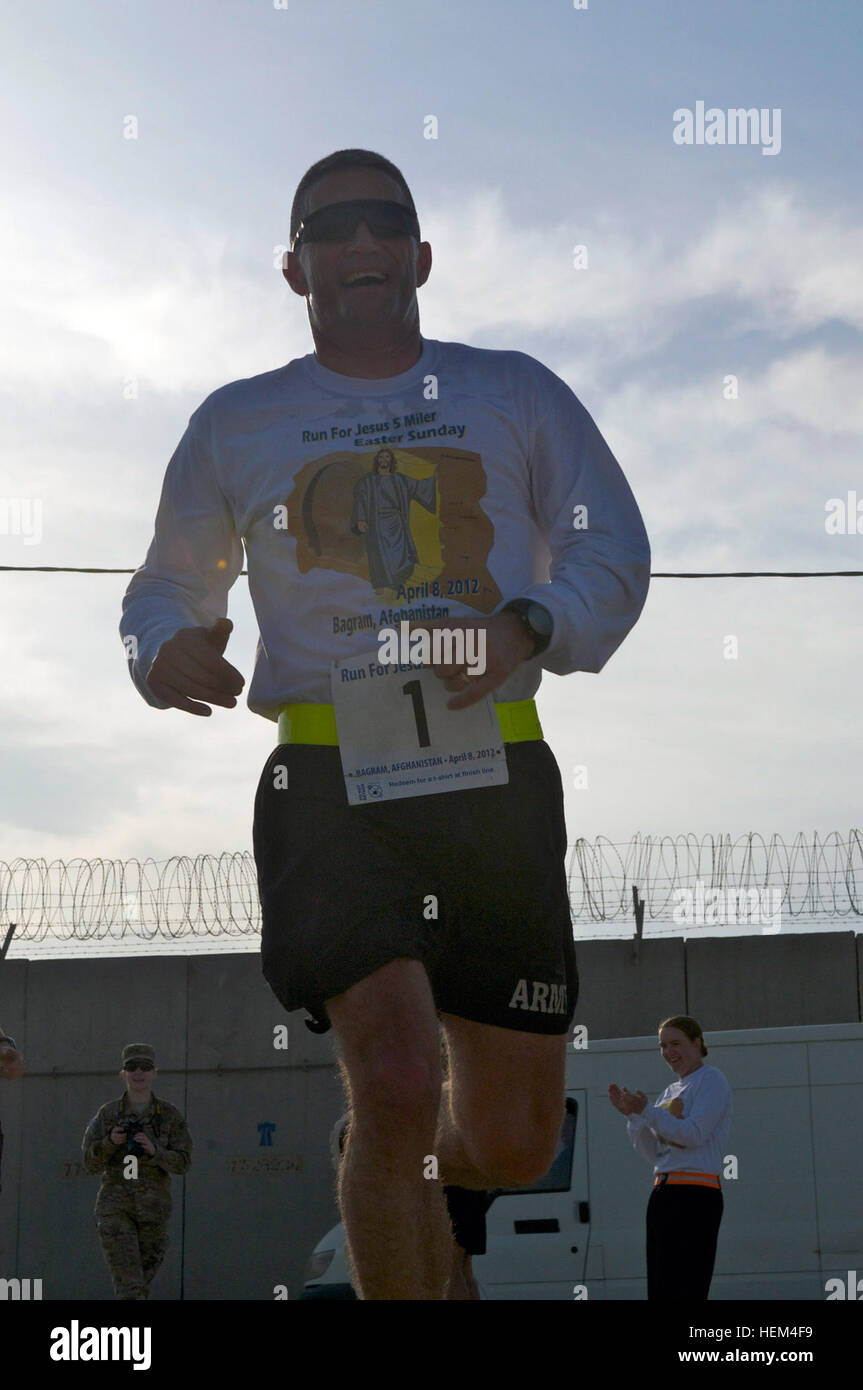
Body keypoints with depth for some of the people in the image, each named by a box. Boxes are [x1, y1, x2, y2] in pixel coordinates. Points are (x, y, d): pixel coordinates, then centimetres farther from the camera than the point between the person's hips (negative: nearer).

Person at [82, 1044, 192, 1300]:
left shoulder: (170, 1115, 1)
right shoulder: (107, 1114, 3)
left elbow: (181, 1164, -5)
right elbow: (91, 1162, -1)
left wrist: (153, 1149, -24)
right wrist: (111, 1141, -21)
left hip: (153, 1209, 1)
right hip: (115, 1207, -1)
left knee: (142, 1280, 12)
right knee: (128, 1283, -15)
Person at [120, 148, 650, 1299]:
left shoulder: (515, 393, 14)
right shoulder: (238, 422, 13)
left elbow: (614, 550, 9)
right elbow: (166, 584, 20)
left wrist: (531, 626, -12)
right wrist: (165, 650, -5)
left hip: (497, 773, 2)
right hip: (328, 781, -1)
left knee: (511, 1143, 5)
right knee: (398, 1085, -22)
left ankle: (400, 1179, 41)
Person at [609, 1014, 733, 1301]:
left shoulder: (711, 1080, 0)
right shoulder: (671, 1092, 23)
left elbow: (695, 1133, -14)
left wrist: (647, 1111, -15)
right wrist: (631, 1115, 4)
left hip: (694, 1199, -8)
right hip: (662, 1195, 8)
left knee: (683, 1292, -12)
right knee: (659, 1291, 6)